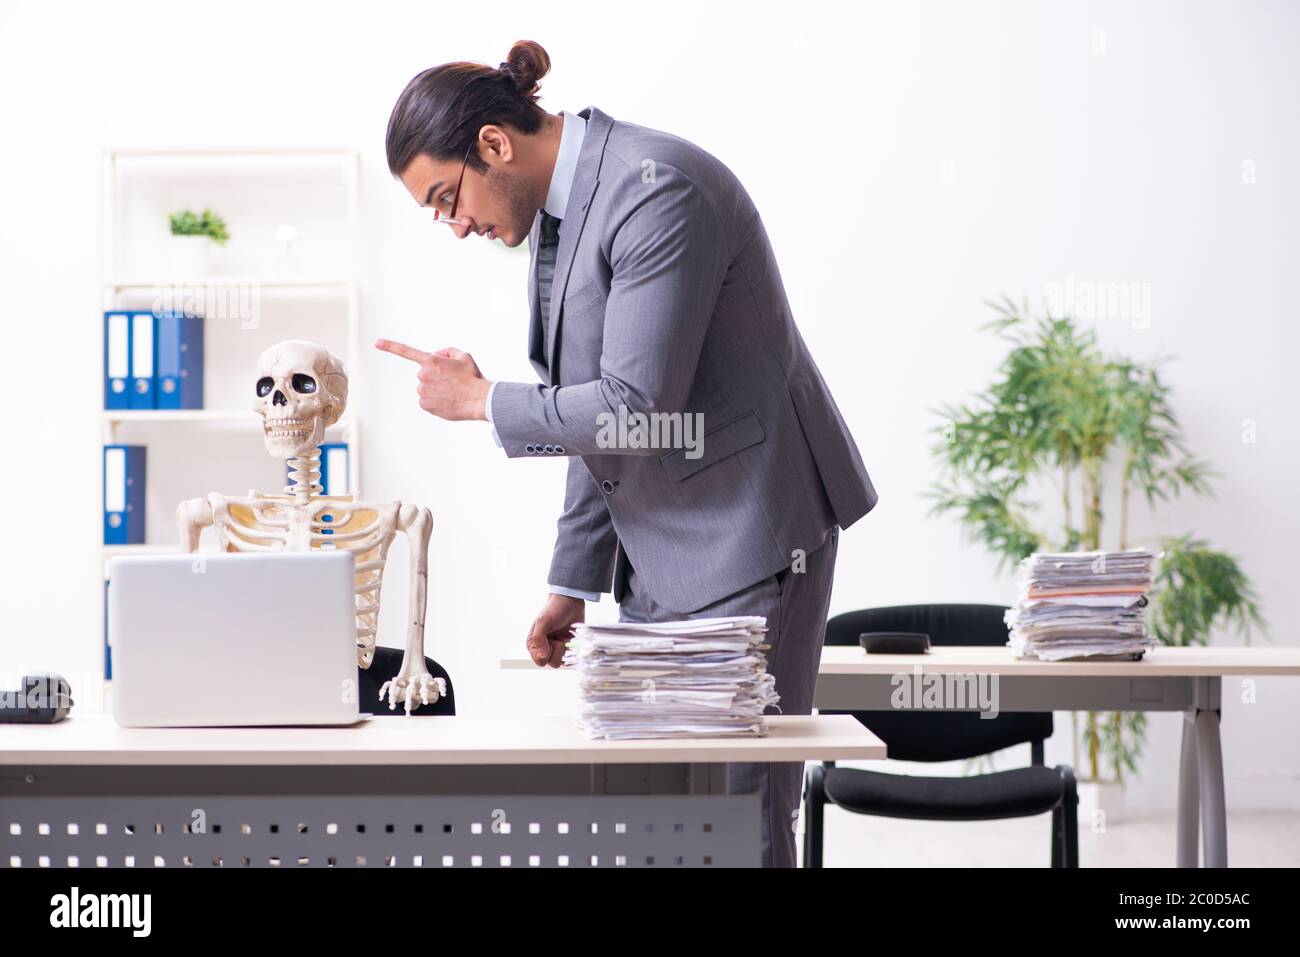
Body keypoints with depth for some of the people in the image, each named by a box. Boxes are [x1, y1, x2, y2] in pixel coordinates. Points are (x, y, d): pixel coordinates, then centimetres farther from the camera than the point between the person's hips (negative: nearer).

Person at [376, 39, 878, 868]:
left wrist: (482, 401, -10)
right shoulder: (559, 211, 11)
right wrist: (574, 583, 18)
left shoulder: (655, 190, -19)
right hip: (658, 552, 10)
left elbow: (637, 409, -24)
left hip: (743, 535, -9)